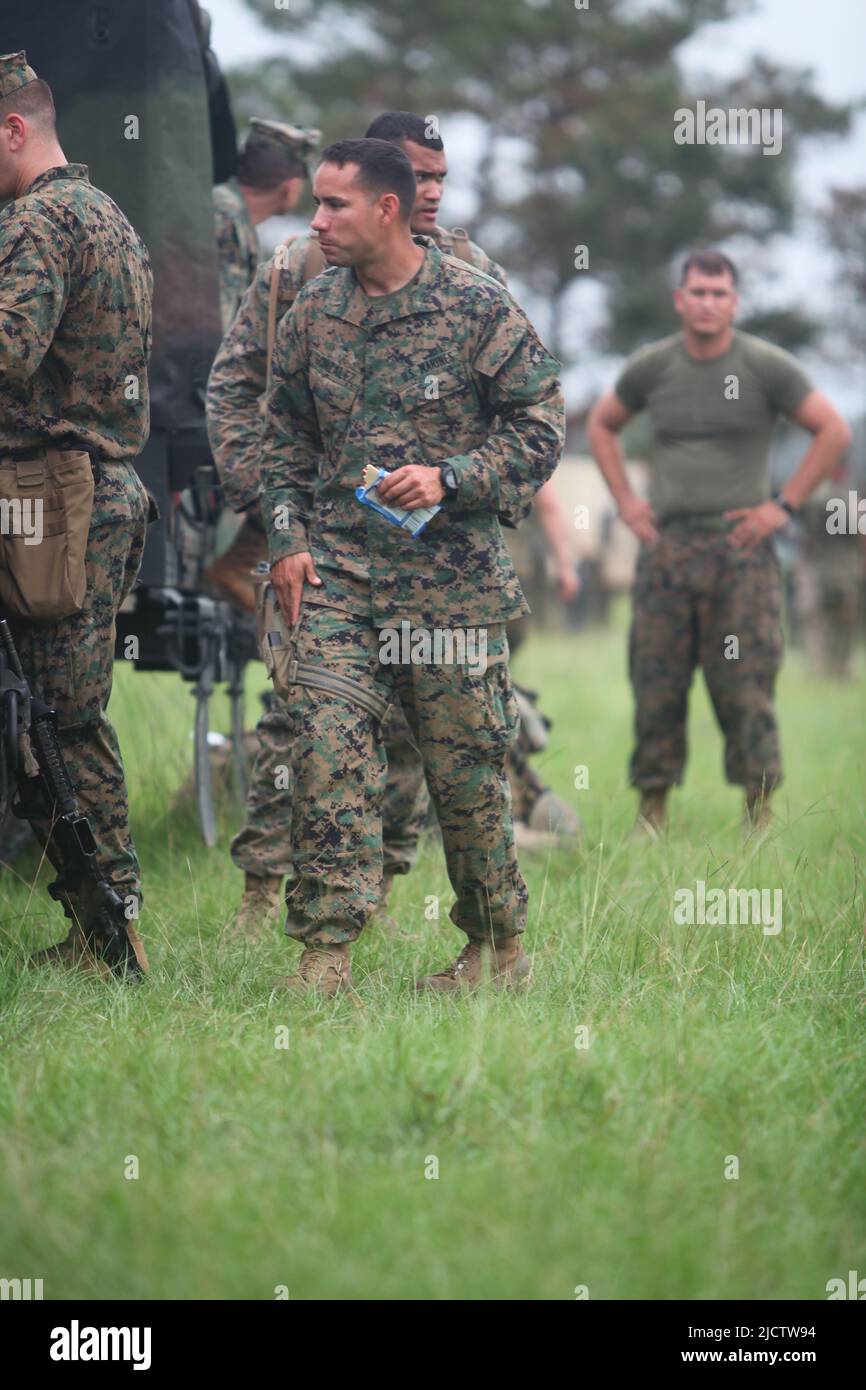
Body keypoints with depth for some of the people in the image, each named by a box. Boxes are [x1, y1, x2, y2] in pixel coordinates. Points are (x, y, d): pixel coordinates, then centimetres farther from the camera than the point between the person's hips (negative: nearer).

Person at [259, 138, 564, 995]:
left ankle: (500, 948, 22)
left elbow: (541, 425, -4)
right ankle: (326, 954, -10)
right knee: (327, 752, -11)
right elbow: (284, 440, 18)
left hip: (451, 579, -3)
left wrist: (451, 479, -16)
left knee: (465, 766, 5)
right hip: (335, 573, 3)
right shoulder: (311, 314, 9)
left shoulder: (478, 307, -5)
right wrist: (287, 542, 5)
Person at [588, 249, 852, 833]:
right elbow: (602, 425, 25)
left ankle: (760, 808, 2)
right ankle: (653, 803, 8)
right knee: (656, 682, 0)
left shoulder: (767, 367, 0)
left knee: (745, 686, -6)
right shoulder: (650, 367, 9)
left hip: (740, 547, -3)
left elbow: (834, 431, 2)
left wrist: (783, 506, -3)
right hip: (665, 545, 3)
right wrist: (625, 499, 13)